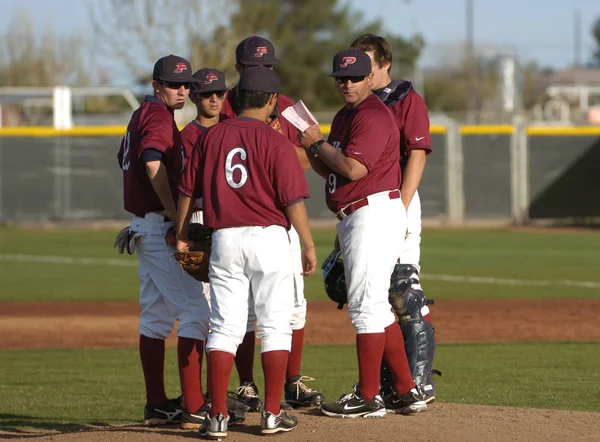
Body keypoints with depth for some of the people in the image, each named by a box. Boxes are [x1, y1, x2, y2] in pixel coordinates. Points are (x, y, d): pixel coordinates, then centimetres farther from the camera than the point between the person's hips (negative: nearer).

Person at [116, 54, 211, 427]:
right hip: (161, 226, -10)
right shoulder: (159, 115, -13)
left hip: (144, 226, 10)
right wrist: (175, 215, -24)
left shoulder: (141, 115, 17)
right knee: (196, 312, -11)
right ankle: (194, 407, -16)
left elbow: (126, 159, 29)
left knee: (156, 317, 13)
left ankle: (157, 406, 16)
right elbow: (153, 162, -27)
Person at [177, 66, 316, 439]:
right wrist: (309, 245, -2)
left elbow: (188, 191, 9)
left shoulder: (212, 137, 5)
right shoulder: (275, 142, -7)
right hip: (269, 239, -3)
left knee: (224, 328, 5)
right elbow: (293, 200, -9)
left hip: (224, 240, 3)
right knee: (275, 325, 6)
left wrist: (182, 236, 19)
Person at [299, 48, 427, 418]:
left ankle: (368, 398, -8)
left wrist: (319, 143, -9)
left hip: (375, 213, -11)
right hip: (354, 218, 11)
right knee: (377, 307, 13)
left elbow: (353, 168, -23)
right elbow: (330, 171, 20)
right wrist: (313, 149, 1)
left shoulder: (373, 114, -13)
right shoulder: (344, 116, 18)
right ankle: (406, 391, 16)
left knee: (367, 305, -9)